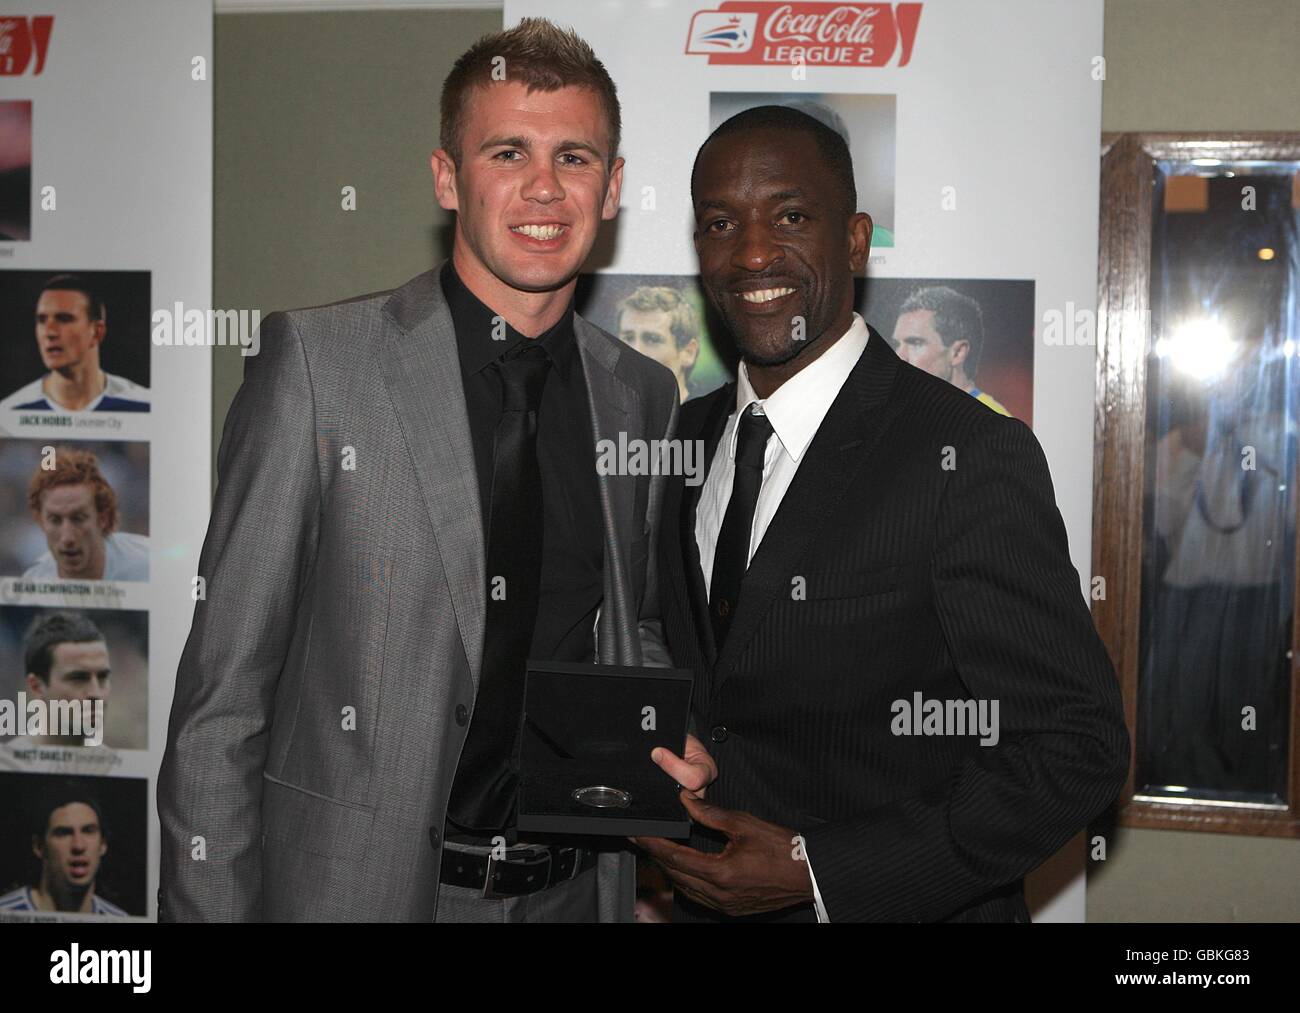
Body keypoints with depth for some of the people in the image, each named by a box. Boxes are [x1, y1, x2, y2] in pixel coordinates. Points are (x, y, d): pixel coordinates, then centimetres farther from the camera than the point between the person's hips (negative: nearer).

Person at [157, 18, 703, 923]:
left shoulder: (645, 396, 4)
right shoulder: (316, 361, -9)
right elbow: (225, 688, -9)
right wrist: (208, 908, -11)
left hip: (577, 888, 4)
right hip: (355, 884, -4)